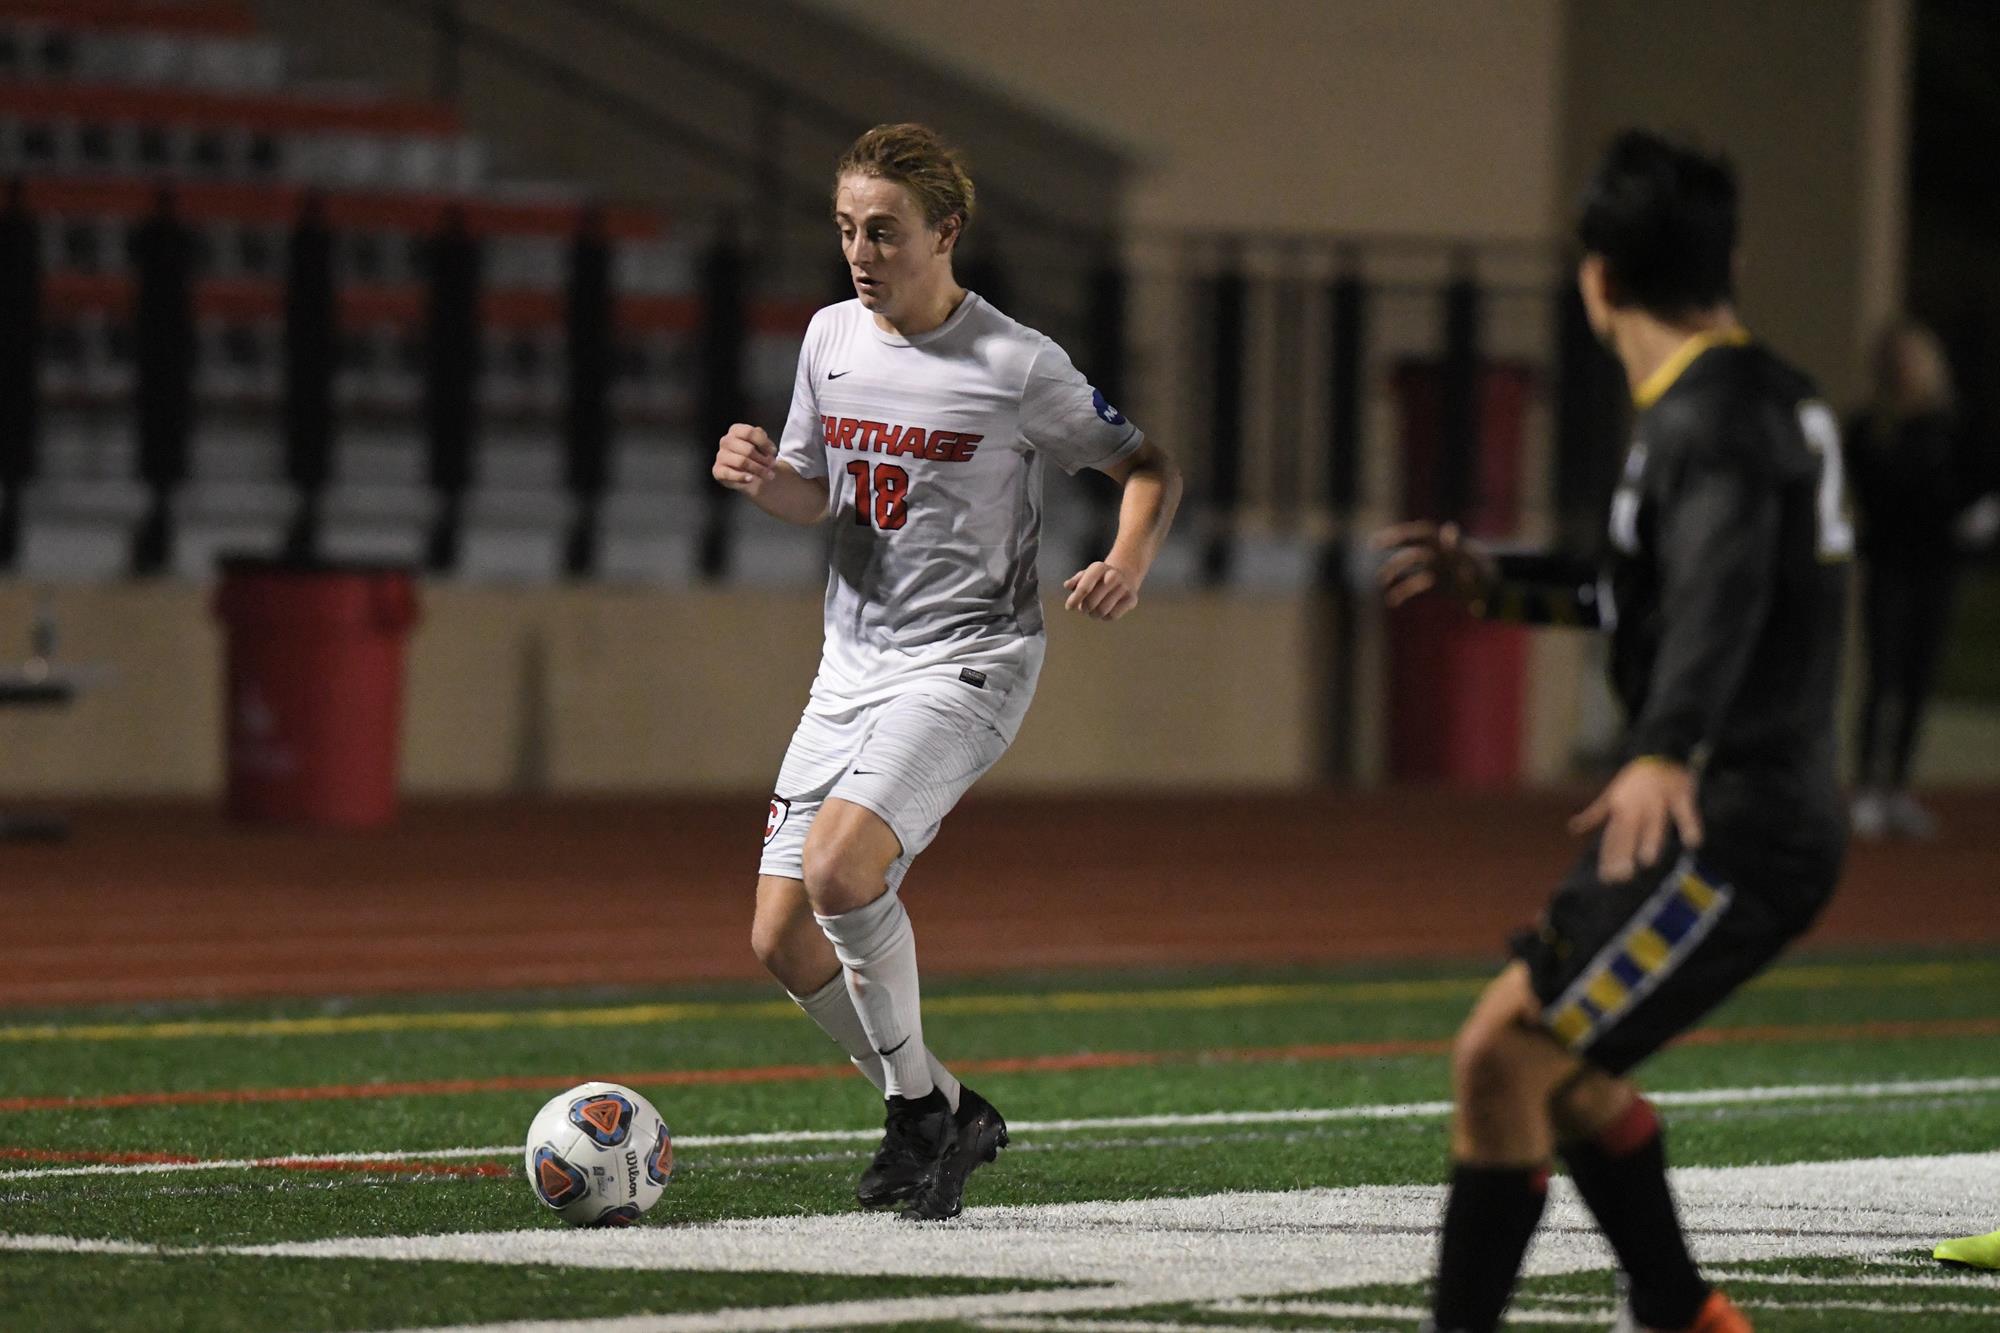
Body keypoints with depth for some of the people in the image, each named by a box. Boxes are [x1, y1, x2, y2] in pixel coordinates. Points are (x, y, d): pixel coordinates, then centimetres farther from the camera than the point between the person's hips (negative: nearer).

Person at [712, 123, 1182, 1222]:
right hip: (851, 664, 7)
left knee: (839, 872, -28)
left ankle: (919, 1110, -8)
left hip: (965, 662, -6)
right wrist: (762, 479, -4)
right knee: (782, 939, -1)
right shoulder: (832, 339, 7)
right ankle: (945, 1115, 19)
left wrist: (1128, 564, -19)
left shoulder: (1016, 366, -10)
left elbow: (1148, 468, 1)